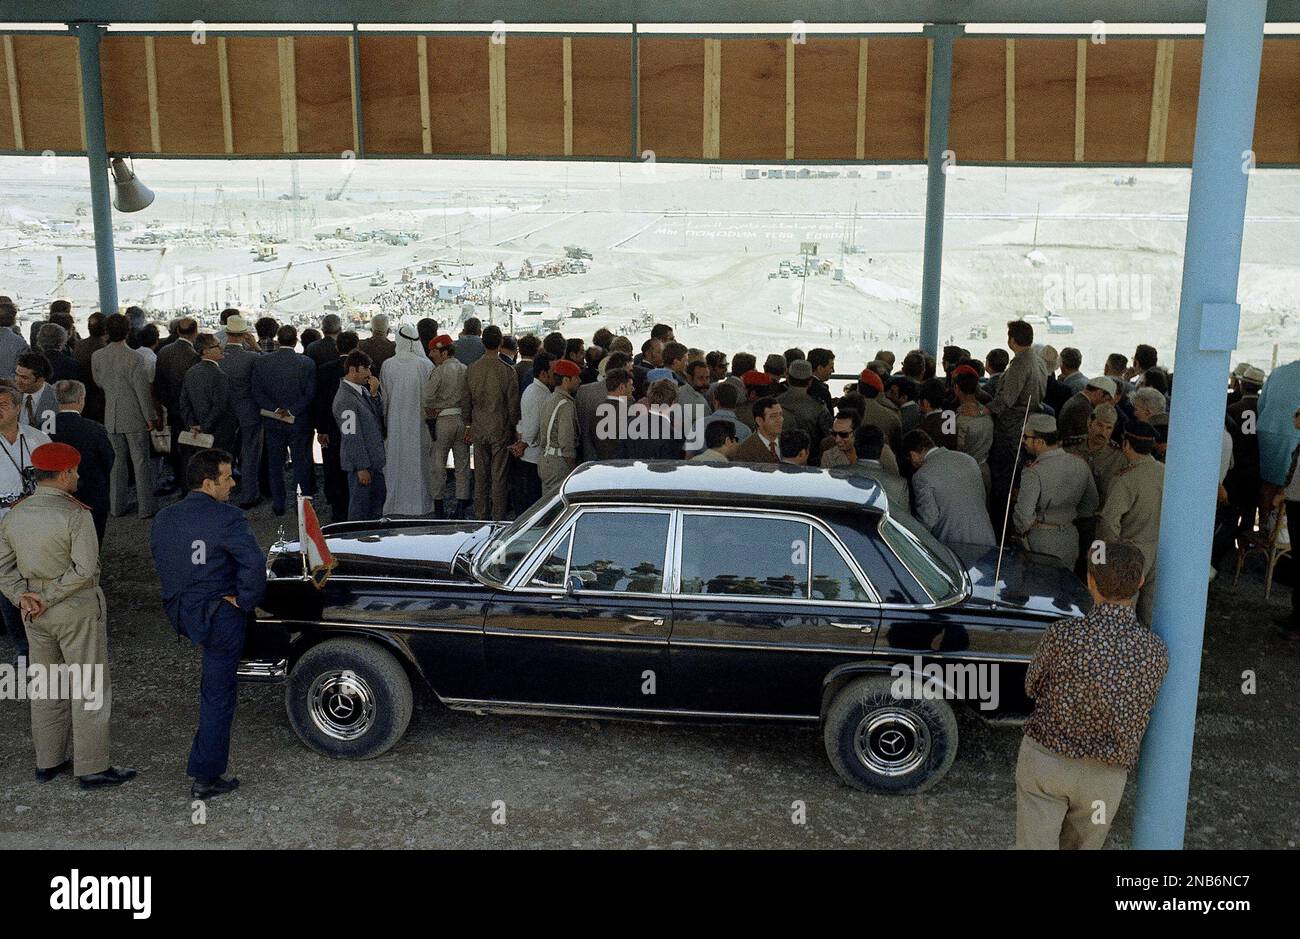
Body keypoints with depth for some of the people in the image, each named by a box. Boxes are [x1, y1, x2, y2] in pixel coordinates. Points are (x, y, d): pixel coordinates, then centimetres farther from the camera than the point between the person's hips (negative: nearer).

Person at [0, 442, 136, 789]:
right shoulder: (76, 515, -19)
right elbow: (84, 569, -25)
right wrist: (47, 598, -16)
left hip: (37, 615, 7)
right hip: (77, 609, -7)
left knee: (46, 686, 18)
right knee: (90, 688, 2)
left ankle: (48, 761, 28)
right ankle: (92, 768, 8)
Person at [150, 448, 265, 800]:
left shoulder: (163, 519, 3)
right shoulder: (226, 518, -20)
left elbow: (162, 566, 11)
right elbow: (254, 564, -29)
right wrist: (246, 601, -15)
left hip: (179, 614, 7)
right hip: (218, 617, -7)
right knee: (218, 696, 4)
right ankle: (205, 778, 11)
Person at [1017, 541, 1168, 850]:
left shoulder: (1062, 634, -22)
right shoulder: (1156, 651, -15)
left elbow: (1033, 687, -3)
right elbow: (1138, 713, 4)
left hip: (1045, 758, -2)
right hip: (1103, 777, 2)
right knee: (1081, 846, 25)